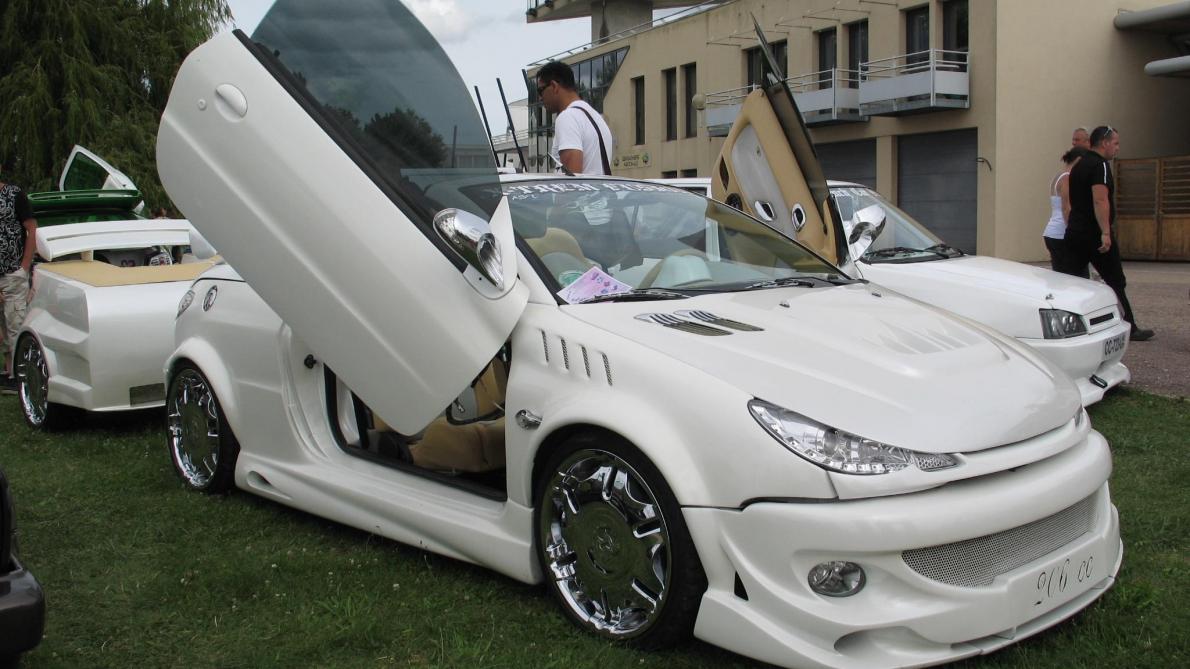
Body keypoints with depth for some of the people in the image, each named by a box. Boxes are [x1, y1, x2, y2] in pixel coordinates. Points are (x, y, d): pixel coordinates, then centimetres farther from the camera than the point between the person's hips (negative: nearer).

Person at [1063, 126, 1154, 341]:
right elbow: (1100, 200, -23)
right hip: (1094, 234, -8)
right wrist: (1106, 232, -27)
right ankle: (1129, 328, 11)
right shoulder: (1100, 165, -12)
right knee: (1116, 283, 3)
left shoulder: (1078, 166, 17)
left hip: (1074, 232, 8)